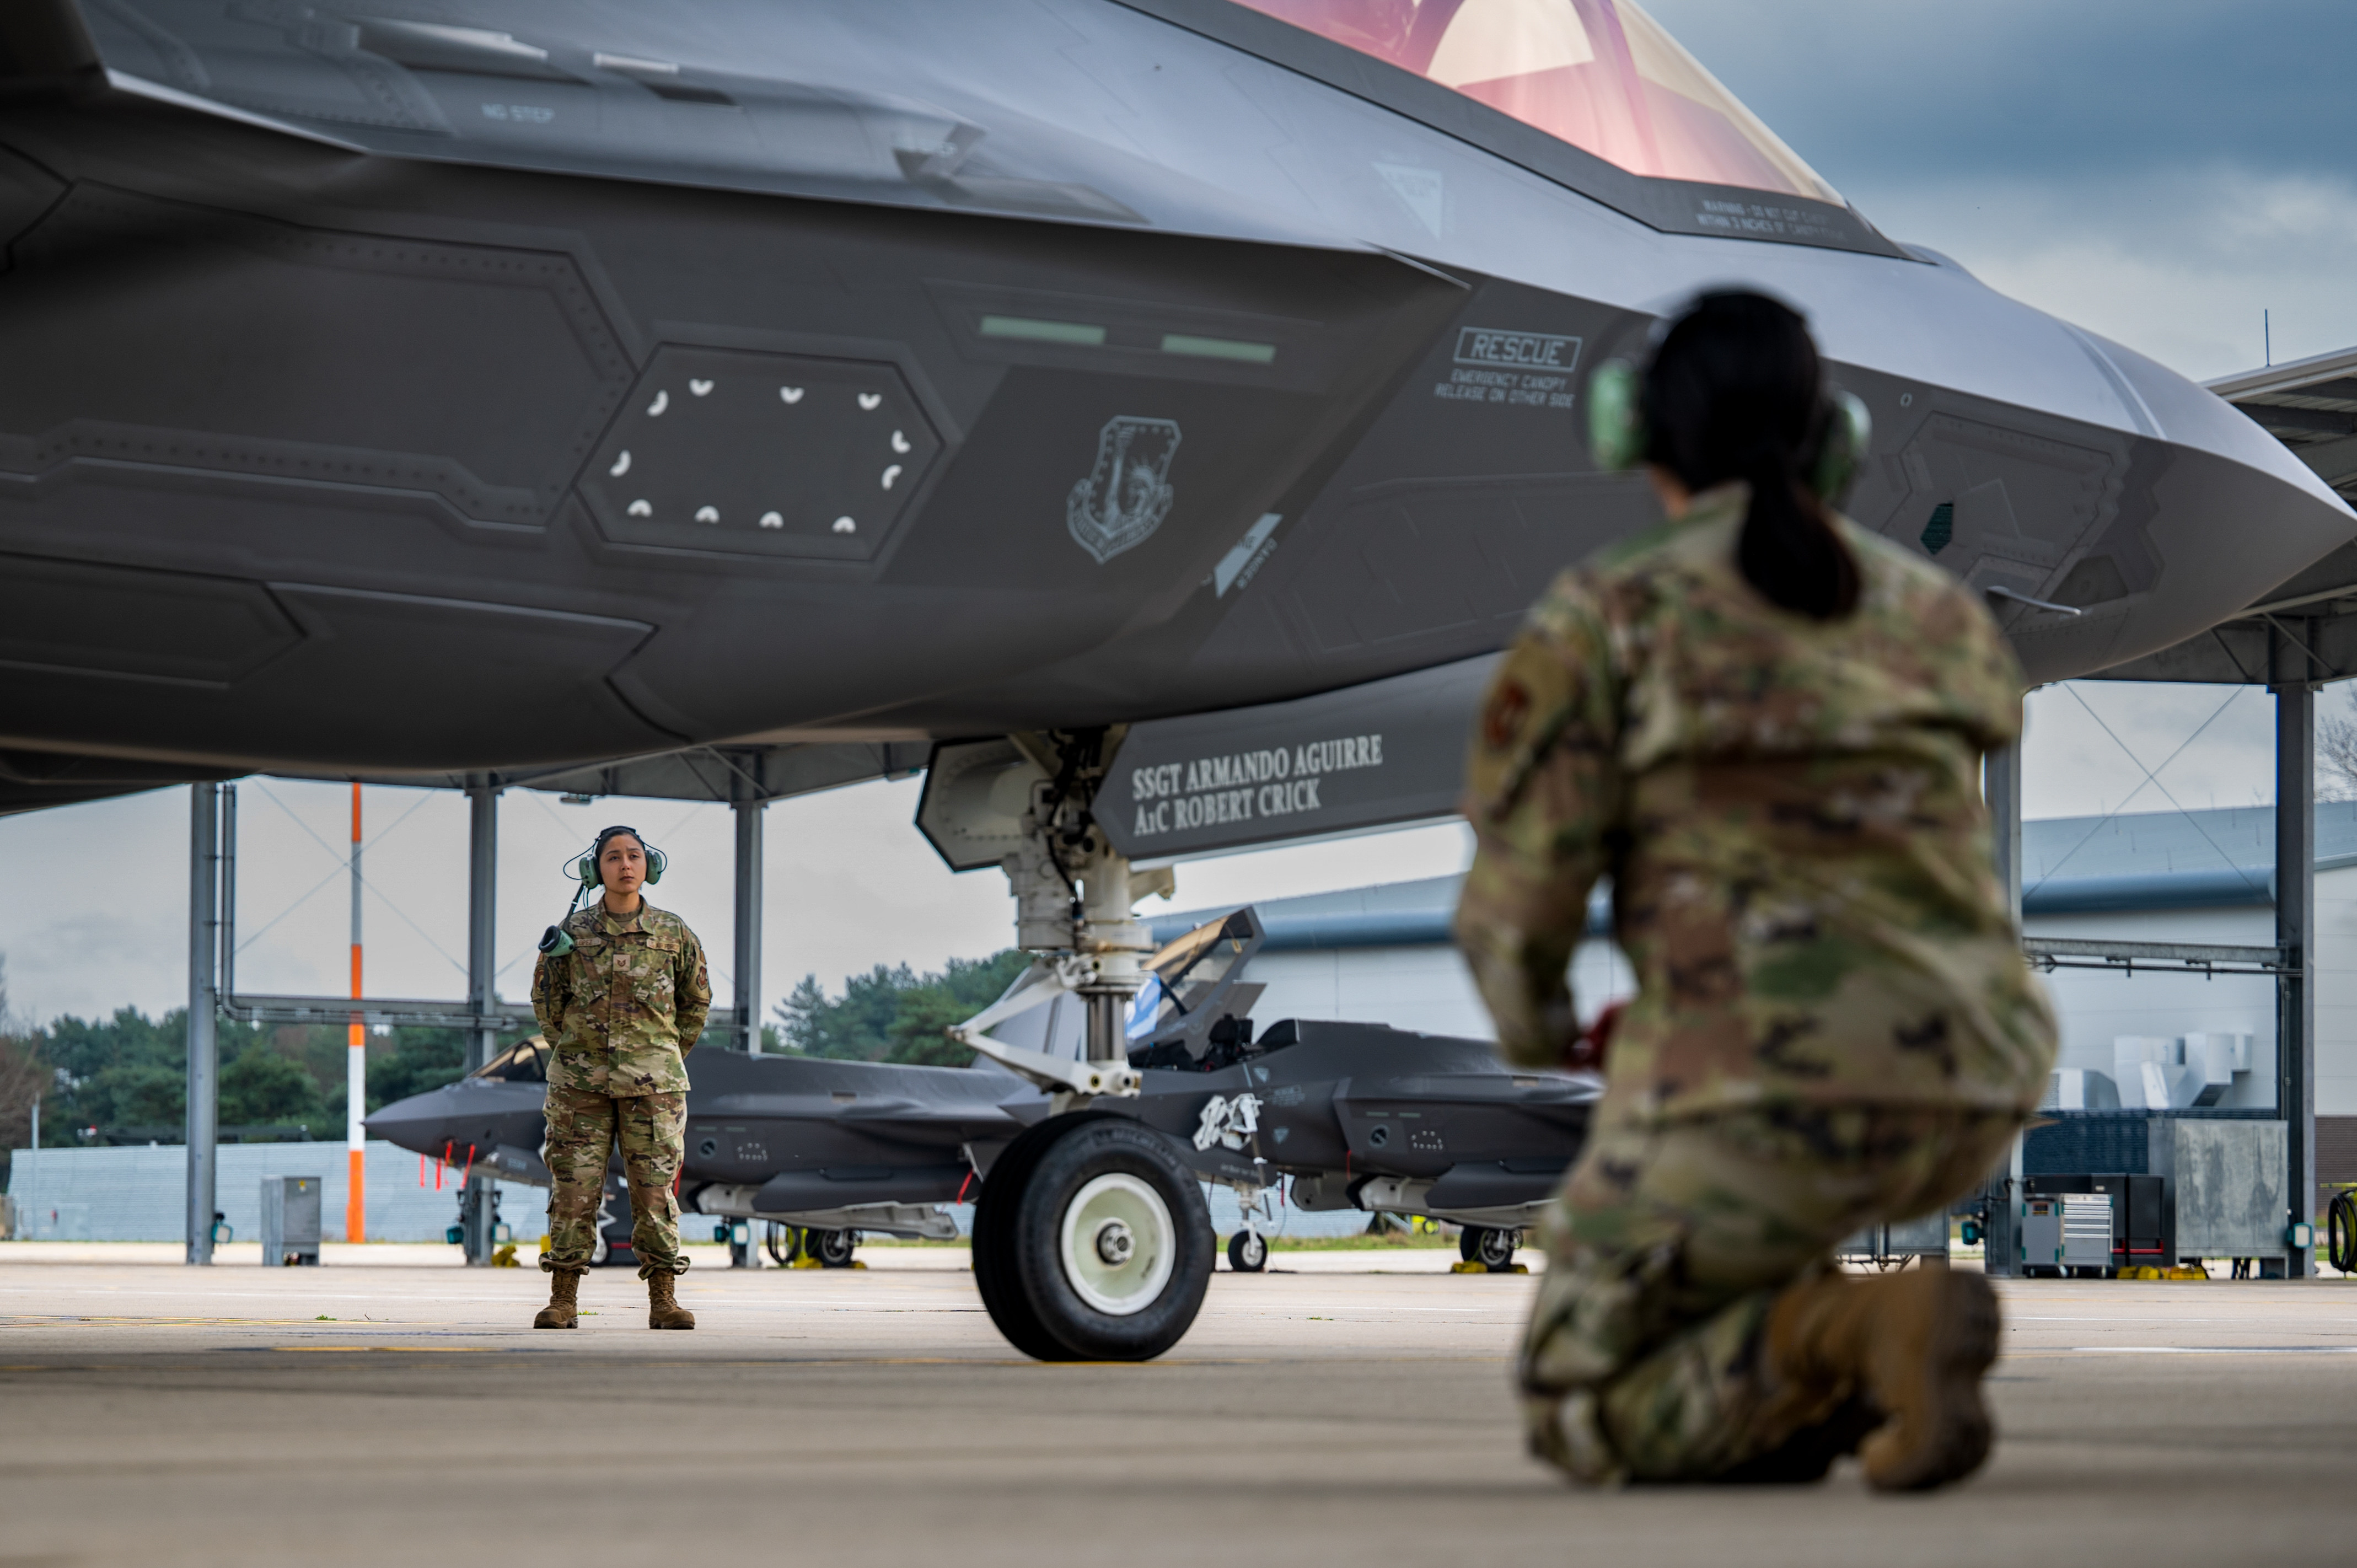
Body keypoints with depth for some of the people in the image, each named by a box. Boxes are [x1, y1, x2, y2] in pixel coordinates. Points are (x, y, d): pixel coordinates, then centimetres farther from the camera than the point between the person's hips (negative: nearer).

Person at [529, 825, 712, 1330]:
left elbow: (697, 1000, 15)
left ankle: (663, 1299, 3)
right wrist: (576, 1051, 10)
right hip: (580, 1080, 0)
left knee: (655, 1189, -1)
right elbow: (545, 998, 14)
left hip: (652, 1084, 0)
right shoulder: (572, 932, 2)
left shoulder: (673, 933, 3)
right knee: (573, 1189, -1)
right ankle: (563, 1301, 4)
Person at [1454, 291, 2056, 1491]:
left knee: (1583, 1418, 13)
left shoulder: (1603, 619, -2)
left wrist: (1535, 1028, 21)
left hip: (1762, 1087, -6)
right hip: (1967, 1094, 6)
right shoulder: (1939, 614, 13)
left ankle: (1866, 1333, -15)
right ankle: (1803, 1386, 16)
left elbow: (1518, 900, 0)